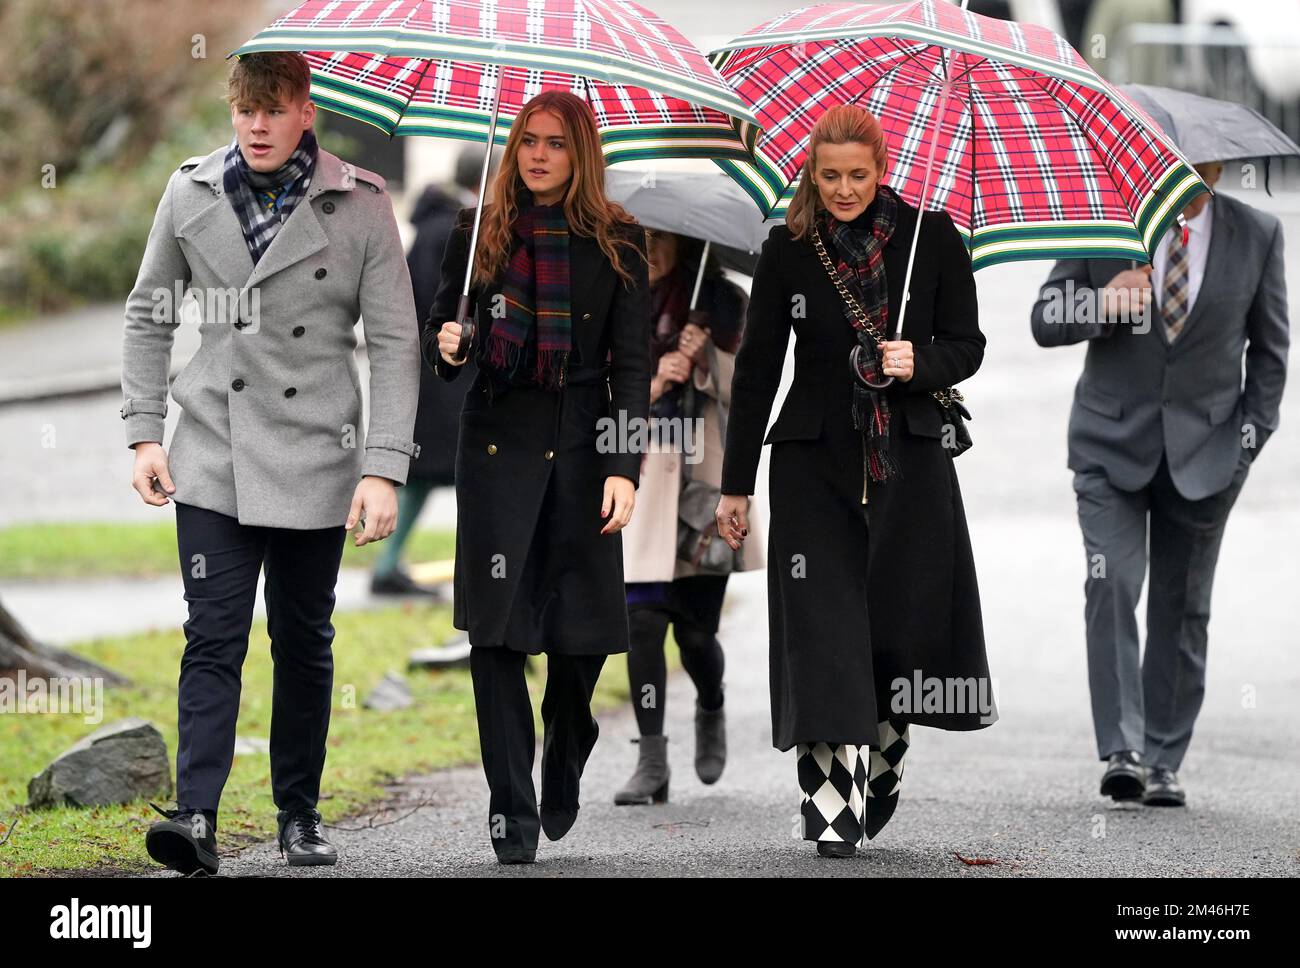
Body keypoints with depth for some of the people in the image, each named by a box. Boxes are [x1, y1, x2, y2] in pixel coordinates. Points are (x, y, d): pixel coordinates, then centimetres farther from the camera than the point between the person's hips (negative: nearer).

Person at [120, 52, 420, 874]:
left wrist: (383, 469, -11)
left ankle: (300, 813, 22)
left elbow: (396, 344, -4)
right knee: (213, 637, -9)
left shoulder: (360, 206, -4)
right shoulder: (191, 196, 2)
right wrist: (145, 431, 4)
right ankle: (196, 819, -15)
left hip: (313, 464, 0)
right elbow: (149, 316, 13)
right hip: (213, 458, 1)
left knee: (305, 643, 8)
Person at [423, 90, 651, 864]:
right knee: (496, 627, -6)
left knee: (583, 627, 3)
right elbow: (441, 330, 14)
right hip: (498, 440, 1)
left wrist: (624, 466, -12)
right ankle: (512, 813, -2)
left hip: (581, 443, -1)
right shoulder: (481, 233, 7)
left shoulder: (619, 242, 2)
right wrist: (444, 348, -11)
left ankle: (564, 772, 31)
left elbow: (634, 363, -2)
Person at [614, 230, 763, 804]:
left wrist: (706, 358, -18)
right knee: (642, 619, -10)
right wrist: (652, 385, -15)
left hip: (703, 483, -1)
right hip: (641, 491, 1)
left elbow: (744, 393, -1)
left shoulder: (722, 305, 3)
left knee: (695, 629, 1)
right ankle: (651, 762, -6)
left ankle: (711, 713, 34)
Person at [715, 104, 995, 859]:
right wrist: (737, 485, 5)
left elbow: (966, 345, 6)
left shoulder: (931, 237, 0)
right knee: (825, 627, -9)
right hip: (815, 463, 0)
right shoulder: (789, 249, 0)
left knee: (903, 625, 3)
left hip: (909, 459, 1)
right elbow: (758, 368, 5)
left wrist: (917, 364, -17)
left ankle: (879, 774, 27)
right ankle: (834, 807, -11)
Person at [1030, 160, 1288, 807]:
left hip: (1204, 448, 1)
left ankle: (1164, 763, 12)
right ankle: (1121, 752, -18)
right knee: (1112, 582, -17)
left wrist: (1251, 434, 0)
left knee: (1182, 607, 4)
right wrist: (1102, 303, -21)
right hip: (1112, 441, -1)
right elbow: (1044, 322, -1)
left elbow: (1270, 346, 9)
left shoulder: (1257, 235, -1)